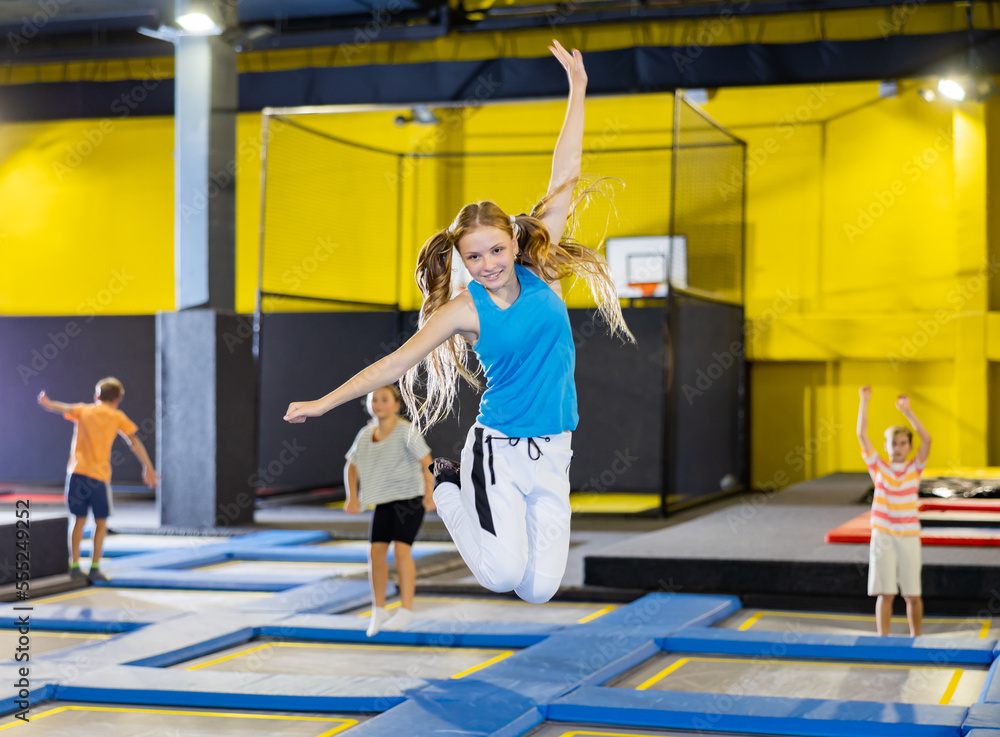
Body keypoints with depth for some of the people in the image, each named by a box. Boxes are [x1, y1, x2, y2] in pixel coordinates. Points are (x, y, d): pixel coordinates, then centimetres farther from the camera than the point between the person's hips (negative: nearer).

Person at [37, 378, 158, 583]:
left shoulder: (83, 410, 13)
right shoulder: (117, 417, 7)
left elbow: (64, 408, -5)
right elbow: (134, 442, 4)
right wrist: (148, 468, 4)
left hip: (77, 471, 2)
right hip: (99, 474, -2)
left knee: (79, 520, 12)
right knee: (101, 523, 8)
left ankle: (75, 566, 9)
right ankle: (94, 568, 4)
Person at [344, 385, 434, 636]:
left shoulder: (405, 431, -15)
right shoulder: (365, 434, 1)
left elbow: (427, 463, -14)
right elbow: (351, 467, 13)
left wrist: (430, 495, -21)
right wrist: (352, 498, 1)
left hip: (410, 497, -5)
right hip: (383, 501, 5)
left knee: (401, 548, -16)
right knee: (376, 551, -2)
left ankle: (406, 609, -8)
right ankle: (378, 610, 12)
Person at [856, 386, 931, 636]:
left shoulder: (915, 469, 4)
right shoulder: (878, 467, 3)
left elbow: (926, 438, -10)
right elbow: (862, 435, -5)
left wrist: (907, 411, -13)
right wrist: (864, 402, -10)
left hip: (909, 537, 0)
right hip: (883, 536, 0)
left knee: (912, 594, 5)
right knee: (885, 593, -1)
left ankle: (915, 639, 20)